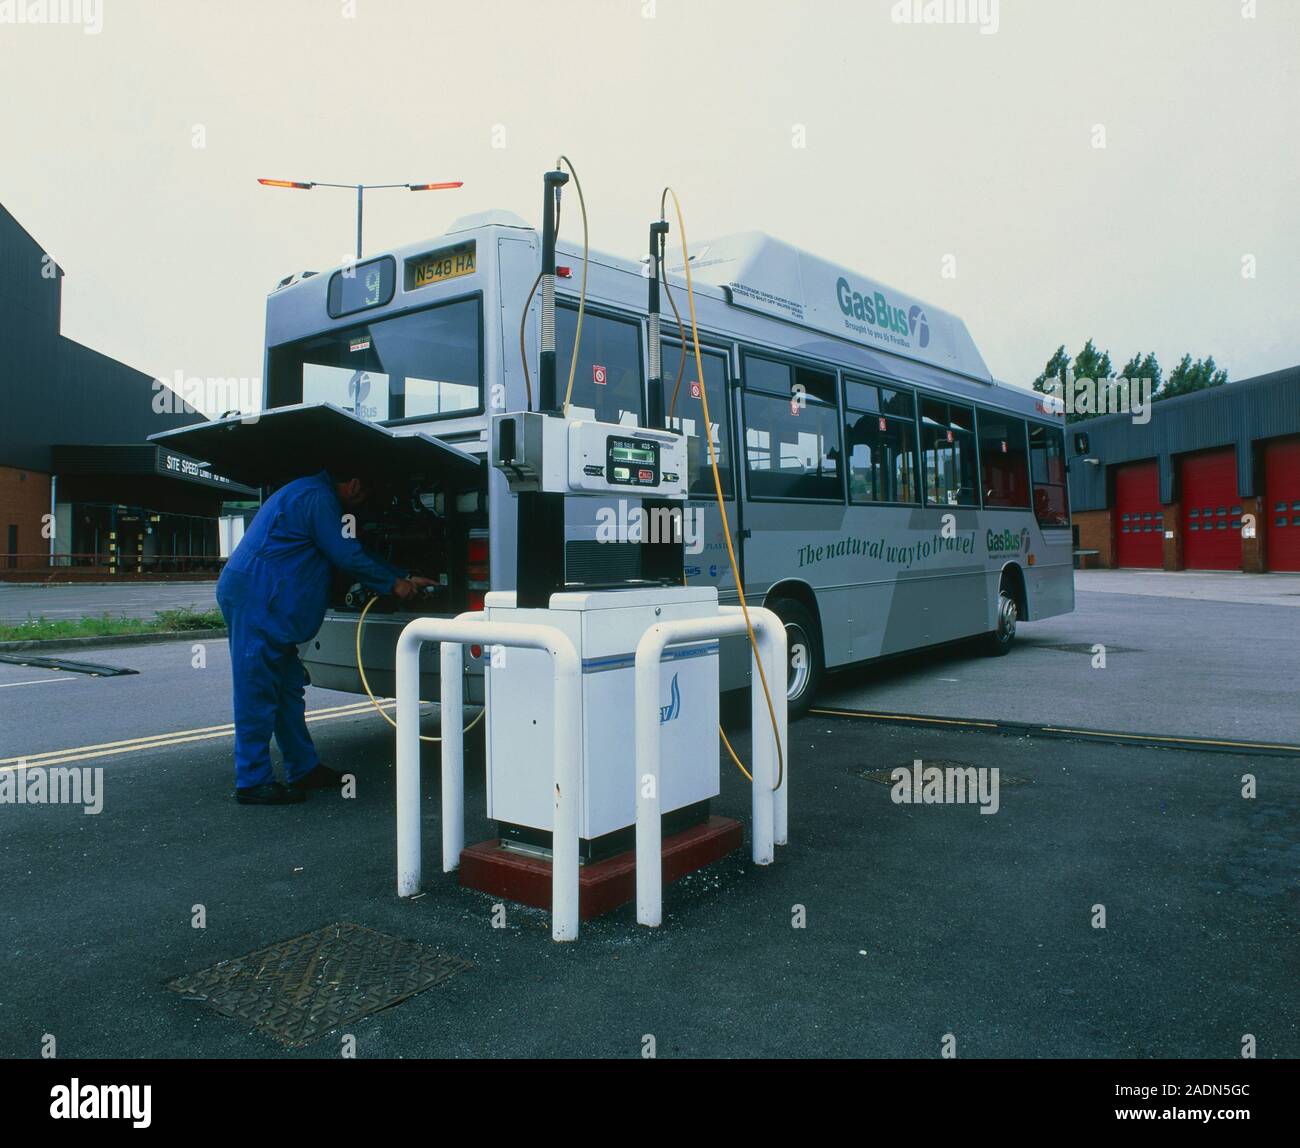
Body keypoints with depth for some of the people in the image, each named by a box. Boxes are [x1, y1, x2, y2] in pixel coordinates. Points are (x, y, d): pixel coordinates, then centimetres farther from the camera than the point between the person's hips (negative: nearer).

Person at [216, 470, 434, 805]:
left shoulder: (315, 495, 22)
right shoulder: (317, 498, -12)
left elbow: (352, 551, 25)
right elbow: (348, 557, -14)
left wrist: (405, 577, 22)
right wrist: (393, 584, -2)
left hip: (261, 600, 11)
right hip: (254, 598, -11)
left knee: (288, 688, 14)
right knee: (258, 692, -6)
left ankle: (305, 769, 21)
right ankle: (253, 783, 0)